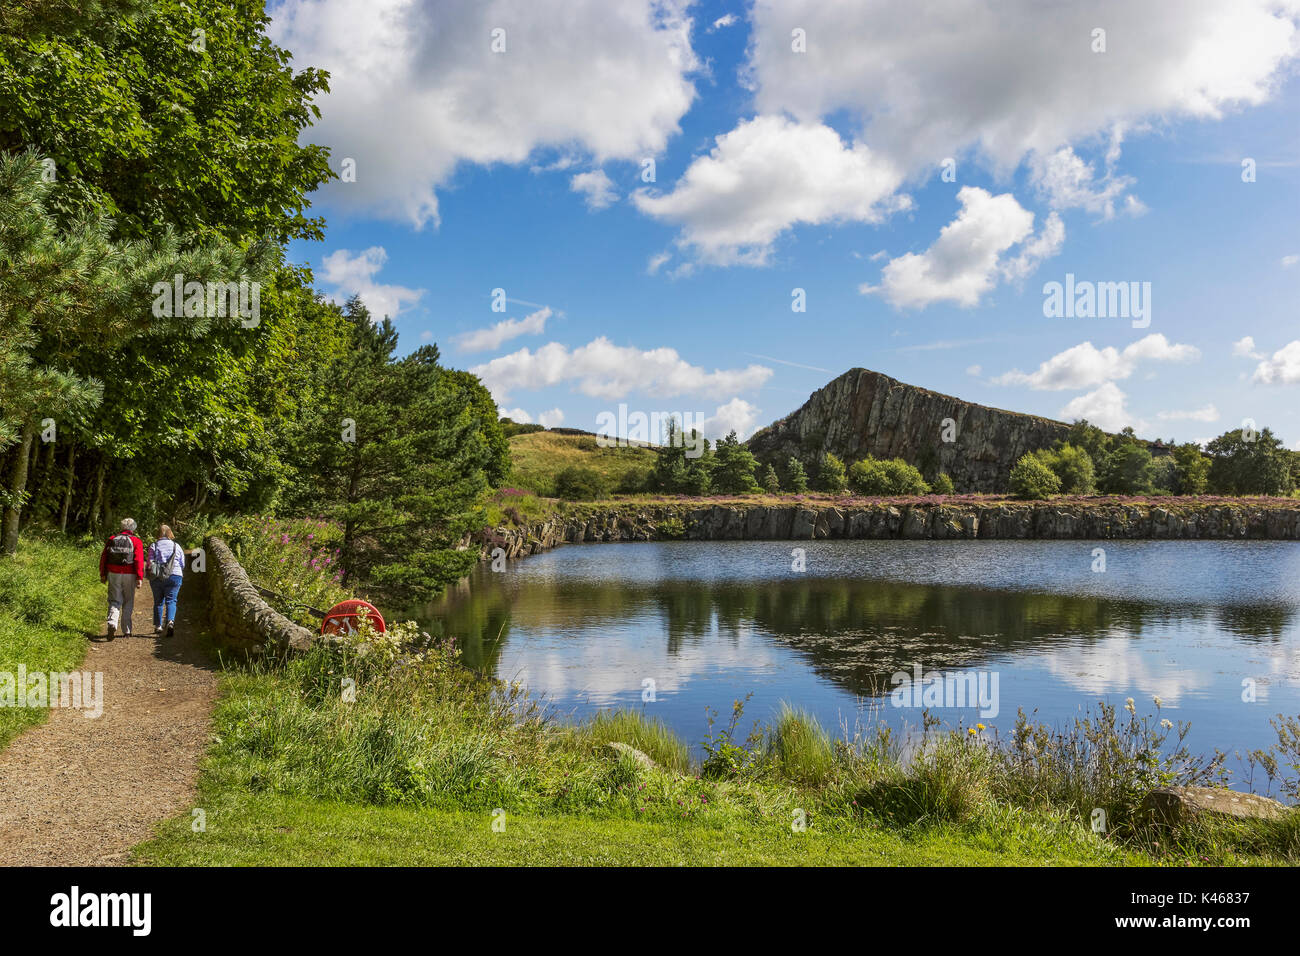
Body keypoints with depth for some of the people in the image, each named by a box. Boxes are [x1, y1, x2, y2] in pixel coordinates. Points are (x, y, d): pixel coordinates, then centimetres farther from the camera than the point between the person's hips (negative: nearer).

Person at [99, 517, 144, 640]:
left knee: (115, 601, 5)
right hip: (129, 575, -2)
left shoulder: (112, 540, 9)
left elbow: (103, 558, 8)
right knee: (128, 602, 9)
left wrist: (103, 575, 14)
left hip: (113, 574, 2)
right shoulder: (136, 541, -2)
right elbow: (139, 561, -10)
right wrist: (139, 578, -11)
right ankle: (127, 631, 13)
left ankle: (112, 623, -21)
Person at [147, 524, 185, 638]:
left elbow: (150, 563, -4)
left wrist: (151, 573, 13)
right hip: (174, 576, 0)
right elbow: (182, 564, 7)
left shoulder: (153, 546, 1)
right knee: (171, 601, -2)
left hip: (156, 577, 0)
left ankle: (158, 626, 19)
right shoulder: (177, 546, 5)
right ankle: (170, 621, -25)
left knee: (158, 601, 13)